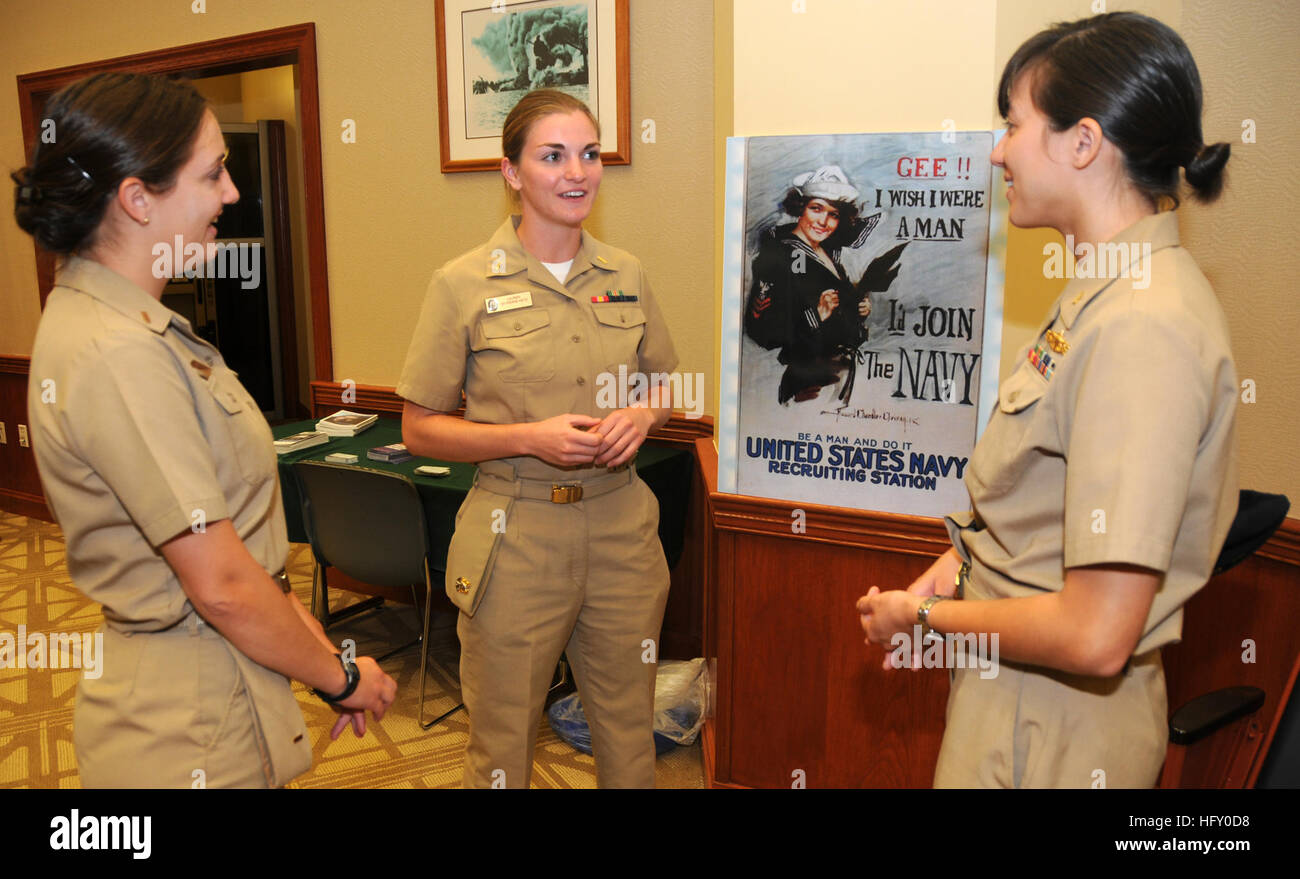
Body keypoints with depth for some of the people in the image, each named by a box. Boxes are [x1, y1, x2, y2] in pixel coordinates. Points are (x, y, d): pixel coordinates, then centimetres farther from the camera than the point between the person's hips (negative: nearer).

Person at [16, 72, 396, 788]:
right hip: (191, 732, -9)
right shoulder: (118, 358, -25)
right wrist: (342, 677, -10)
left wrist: (316, 642, 6)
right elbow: (223, 586, -24)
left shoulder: (135, 326, 6)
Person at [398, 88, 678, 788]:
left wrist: (641, 416, -6)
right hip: (516, 535, -3)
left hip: (620, 528, 4)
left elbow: (662, 386, 17)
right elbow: (420, 429, -4)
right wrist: (529, 438, -18)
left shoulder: (625, 275, 5)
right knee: (502, 744, 11)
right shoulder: (463, 285, -7)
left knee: (630, 736, 16)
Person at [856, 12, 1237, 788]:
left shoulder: (1143, 329, -26)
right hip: (1018, 695, 8)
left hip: (1055, 727, -8)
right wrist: (948, 573, 2)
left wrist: (922, 617, -14)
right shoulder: (1107, 292, 5)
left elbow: (1096, 636, -28)